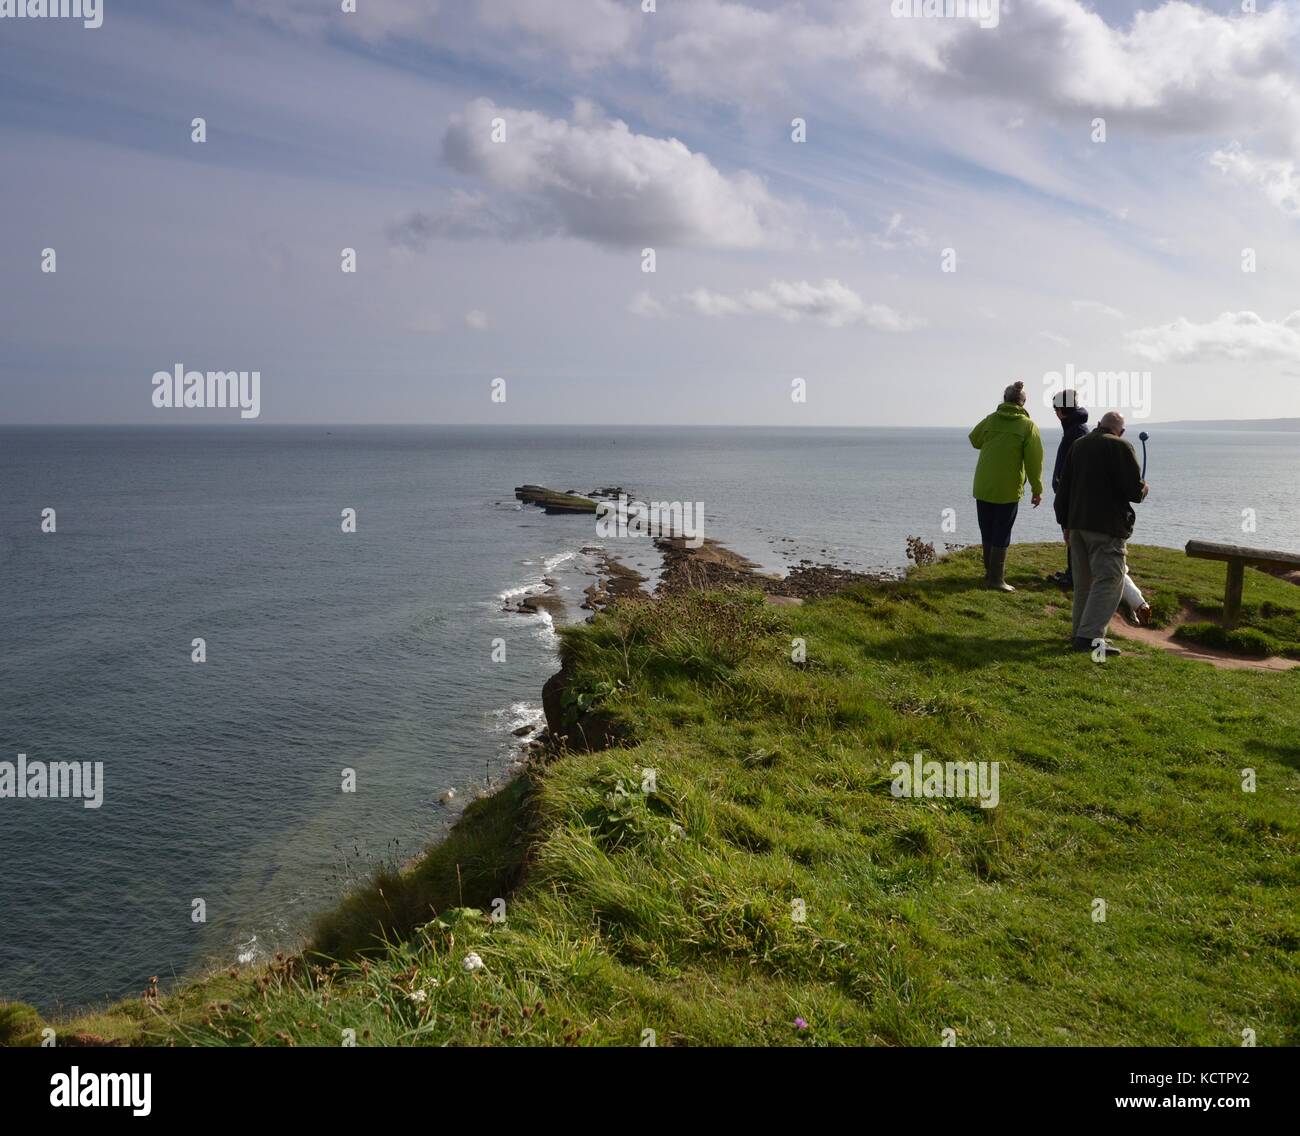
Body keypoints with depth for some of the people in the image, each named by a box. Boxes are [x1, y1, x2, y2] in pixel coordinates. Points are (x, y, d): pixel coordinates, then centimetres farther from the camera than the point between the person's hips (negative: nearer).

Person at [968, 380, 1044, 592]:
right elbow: (1034, 461, -8)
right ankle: (996, 579, -1)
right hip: (1008, 490, -4)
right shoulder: (1028, 426, -7)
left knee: (987, 532, 16)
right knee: (1001, 534, 1)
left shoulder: (991, 419, 2)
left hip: (983, 487, 4)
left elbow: (974, 440, 20)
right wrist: (1037, 490, -1)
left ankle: (990, 572, 28)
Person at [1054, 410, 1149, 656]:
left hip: (1077, 523, 7)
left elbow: (1064, 486, 16)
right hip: (1107, 526, -7)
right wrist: (1144, 489, 10)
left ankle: (1081, 631, 20)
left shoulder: (1078, 445, 13)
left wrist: (1065, 522, 20)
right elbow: (1134, 489, -13)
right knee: (1109, 580, -7)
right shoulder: (1119, 447, -9)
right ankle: (1089, 636, -16)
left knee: (1083, 580, 15)